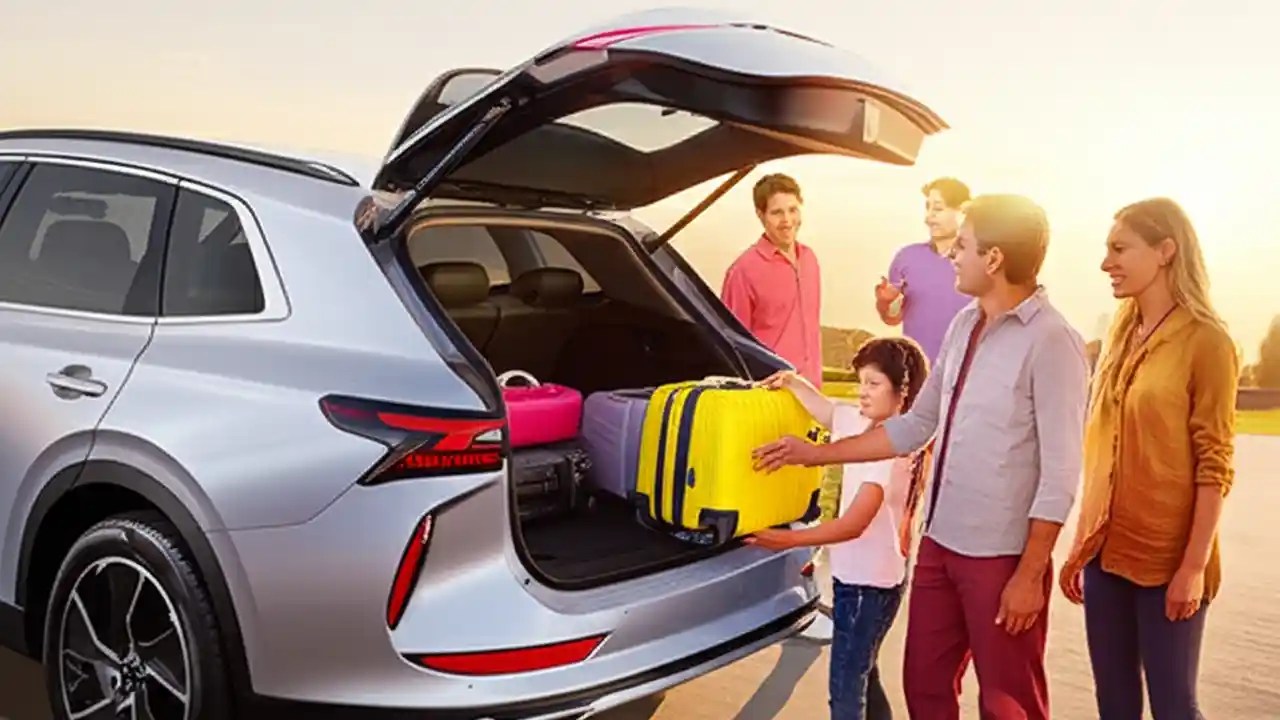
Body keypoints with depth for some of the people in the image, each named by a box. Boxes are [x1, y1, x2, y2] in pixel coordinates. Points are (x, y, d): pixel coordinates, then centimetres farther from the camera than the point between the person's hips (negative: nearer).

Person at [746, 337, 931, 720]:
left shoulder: (894, 448, -22)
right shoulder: (860, 422, 2)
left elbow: (854, 524, -27)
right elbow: (823, 407, 21)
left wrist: (790, 539, -30)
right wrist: (793, 383, 4)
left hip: (871, 581, -9)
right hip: (856, 574, 9)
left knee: (845, 686, -3)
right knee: (861, 675, 22)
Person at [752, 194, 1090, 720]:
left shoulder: (1051, 342, -16)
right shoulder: (965, 325, 7)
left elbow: (1060, 475, -16)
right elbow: (914, 426, 13)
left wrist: (1029, 576, -15)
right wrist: (815, 454, 13)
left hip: (1002, 555, -7)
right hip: (940, 543, 7)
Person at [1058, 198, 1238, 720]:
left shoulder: (1205, 342, -9)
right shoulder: (1121, 335, 9)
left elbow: (1214, 464, -11)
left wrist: (1195, 565, -15)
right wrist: (1080, 544, 10)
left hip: (1167, 558, -6)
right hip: (1107, 552, 6)